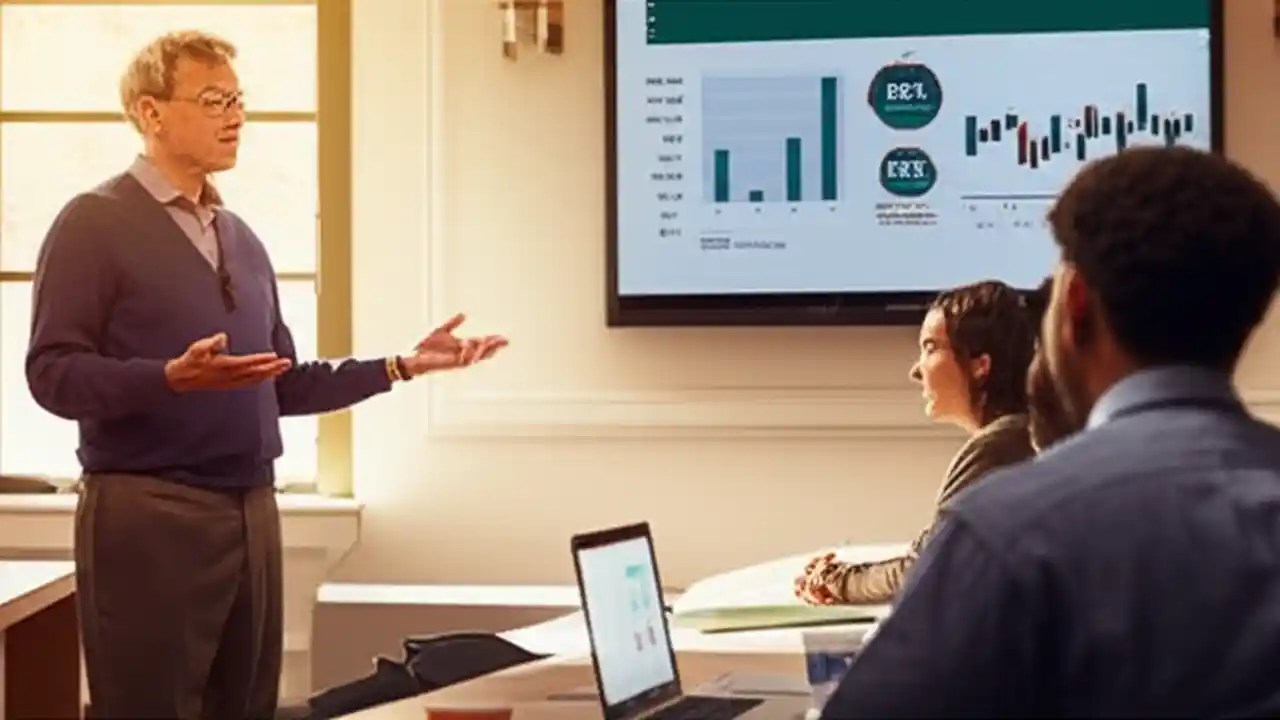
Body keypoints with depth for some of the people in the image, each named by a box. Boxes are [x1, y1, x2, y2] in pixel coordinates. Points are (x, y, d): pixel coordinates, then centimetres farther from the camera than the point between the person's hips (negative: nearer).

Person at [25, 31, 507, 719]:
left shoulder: (241, 238, 16)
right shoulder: (94, 224, -5)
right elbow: (54, 373, -13)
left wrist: (403, 366, 12)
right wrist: (173, 378, -27)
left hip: (253, 511, 7)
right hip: (147, 512, -7)